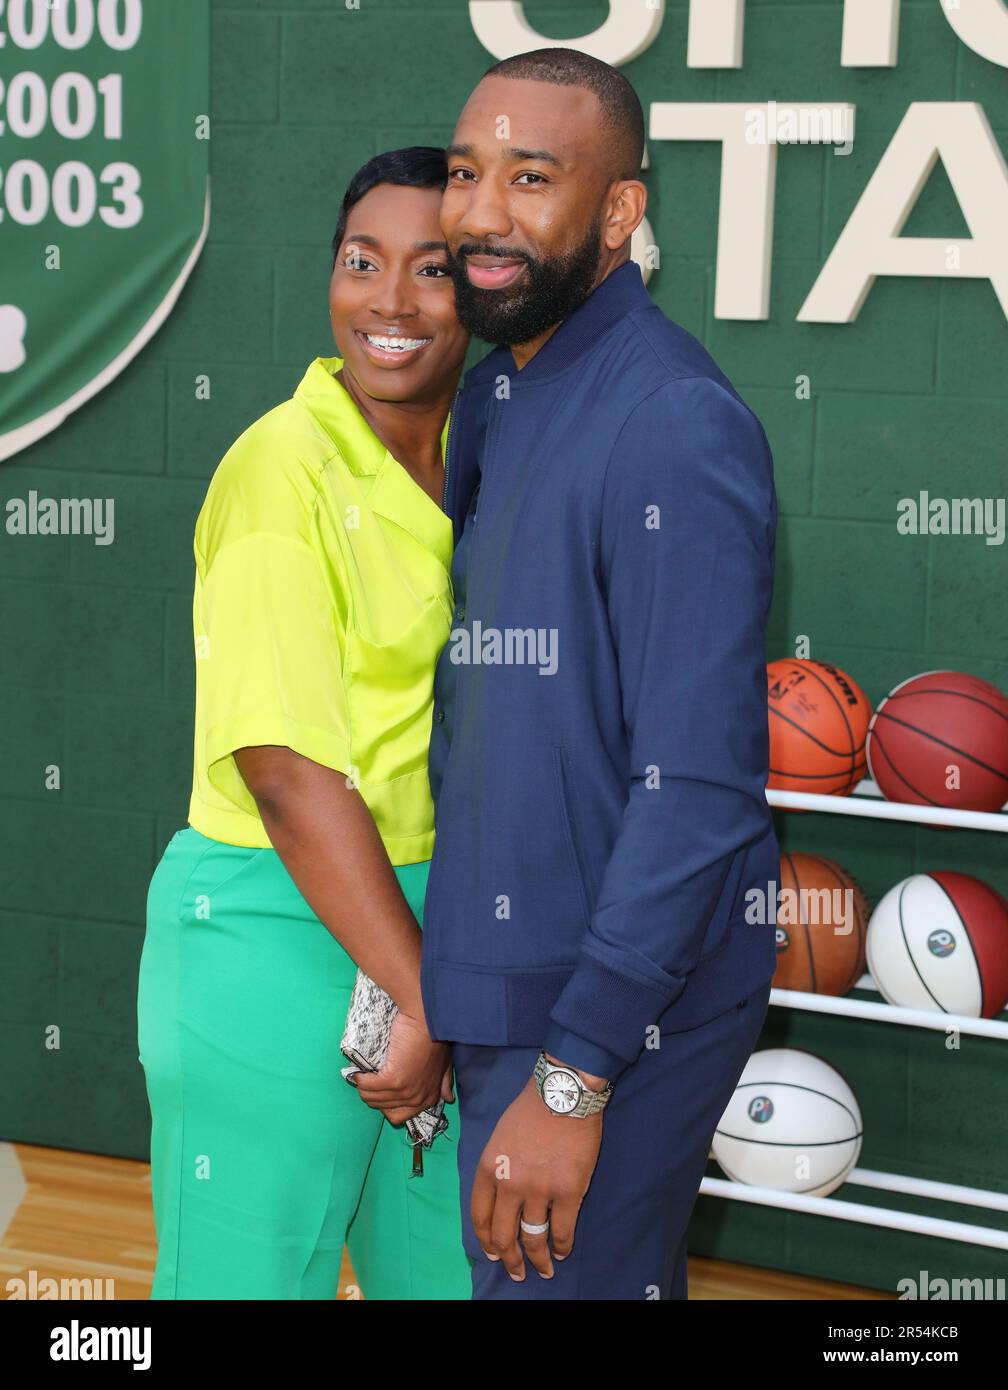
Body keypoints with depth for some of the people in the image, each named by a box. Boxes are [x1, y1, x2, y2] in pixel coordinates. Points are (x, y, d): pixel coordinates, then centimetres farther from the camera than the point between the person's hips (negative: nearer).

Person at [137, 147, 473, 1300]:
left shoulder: (467, 467, 8)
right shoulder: (284, 464, -15)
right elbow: (288, 772, -20)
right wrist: (416, 996, -17)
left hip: (421, 920, 7)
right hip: (276, 934, -7)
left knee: (445, 1266, 17)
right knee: (252, 1269, 7)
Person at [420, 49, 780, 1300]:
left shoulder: (675, 425, -20)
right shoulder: (490, 397, 9)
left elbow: (699, 790, -24)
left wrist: (571, 1078, -23)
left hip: (615, 1001, -8)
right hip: (501, 970, 8)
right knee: (616, 1274, 21)